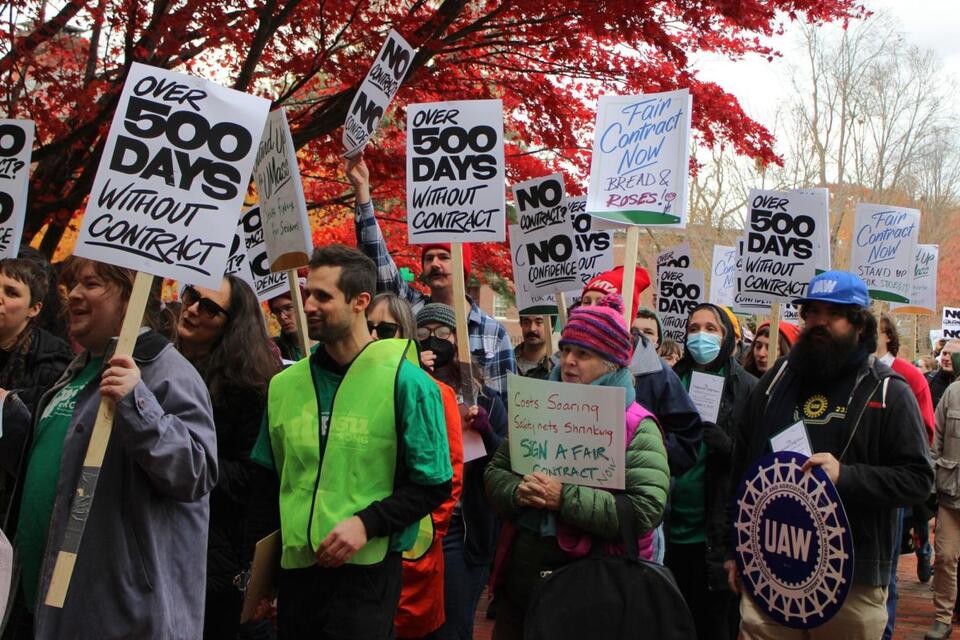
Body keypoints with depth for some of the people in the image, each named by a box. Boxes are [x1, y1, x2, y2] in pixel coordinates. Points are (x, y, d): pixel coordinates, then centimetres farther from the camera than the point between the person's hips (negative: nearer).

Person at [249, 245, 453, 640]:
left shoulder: (404, 381, -7)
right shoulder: (284, 384, 9)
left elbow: (434, 485, -7)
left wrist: (367, 523, -18)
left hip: (365, 572, -5)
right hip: (294, 568, 5)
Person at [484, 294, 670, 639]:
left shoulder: (636, 427, -9)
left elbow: (646, 510, -20)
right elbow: (494, 472, 11)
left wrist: (564, 498, -23)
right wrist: (518, 492, -13)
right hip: (522, 570, 5)